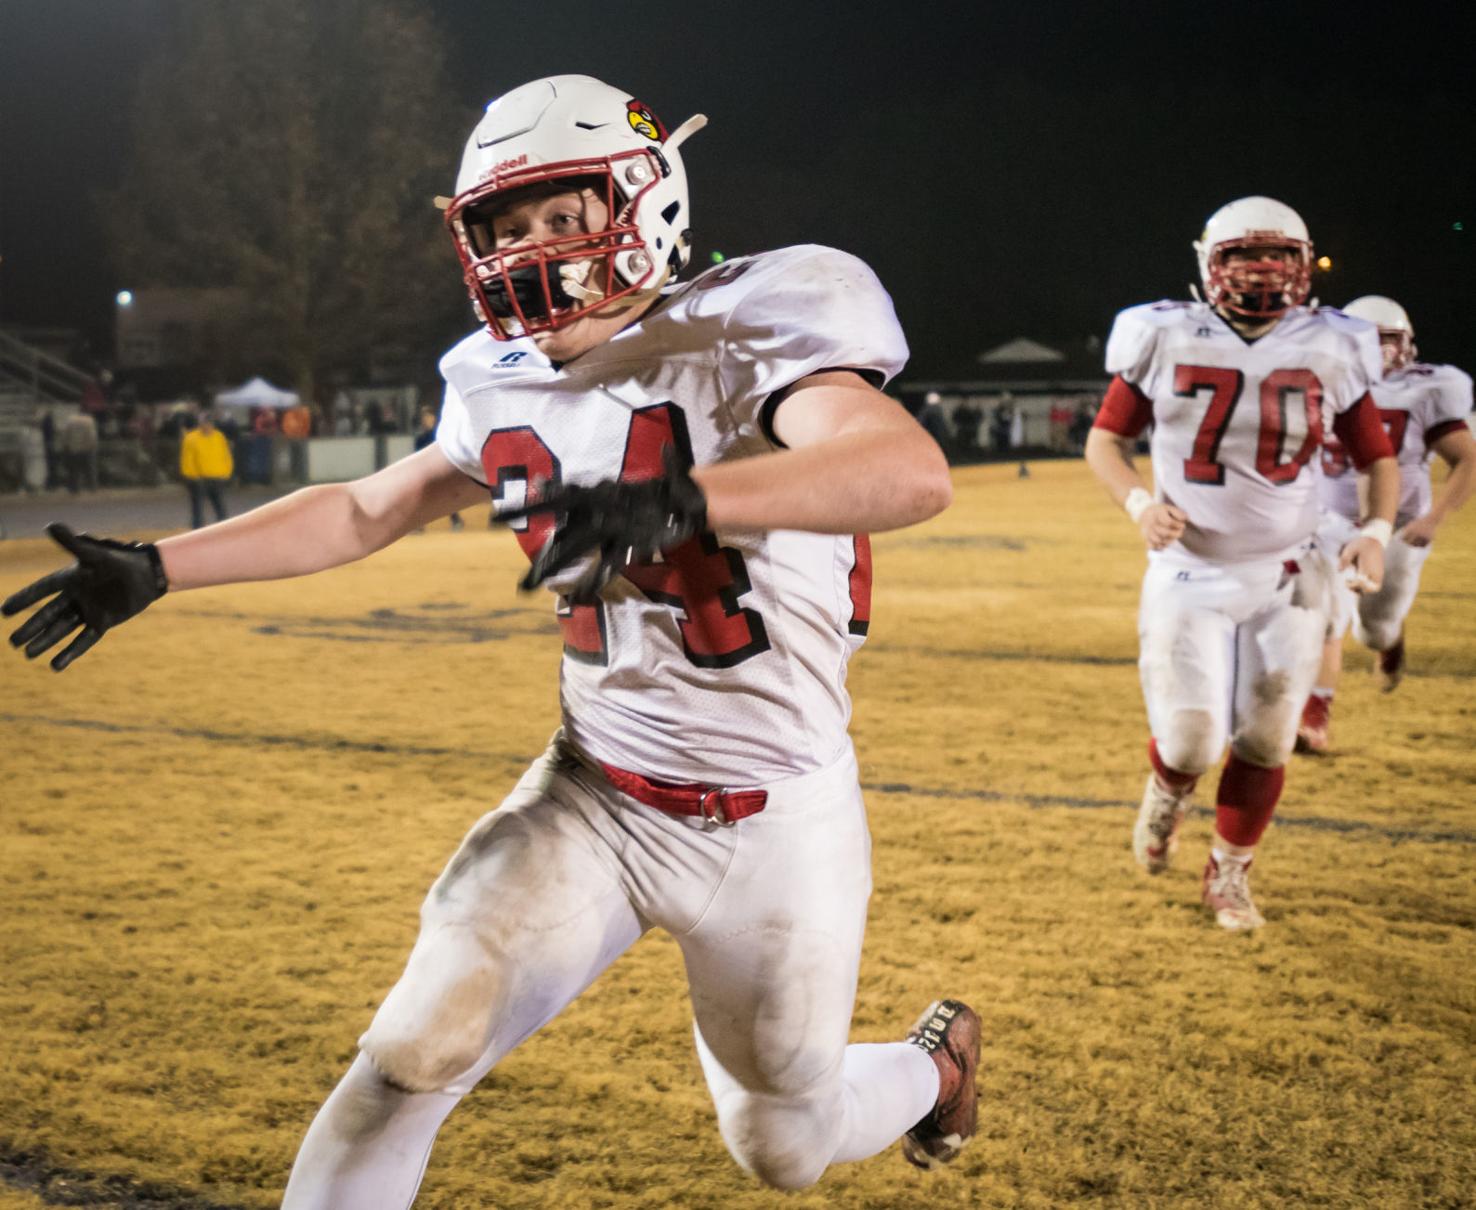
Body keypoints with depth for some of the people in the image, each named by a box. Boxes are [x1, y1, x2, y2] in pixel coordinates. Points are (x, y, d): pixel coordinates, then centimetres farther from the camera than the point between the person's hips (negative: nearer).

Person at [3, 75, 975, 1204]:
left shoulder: (742, 340, -19)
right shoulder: (508, 393, 1)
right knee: (411, 1055, -10)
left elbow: (914, 473, -37)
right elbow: (361, 512, 15)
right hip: (590, 800, 4)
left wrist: (682, 498, -52)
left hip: (771, 821, -4)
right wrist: (154, 568, 9)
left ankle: (937, 1057, 47)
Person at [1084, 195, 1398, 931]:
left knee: (1264, 742, 6)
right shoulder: (1167, 340, -6)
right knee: (1190, 741, -7)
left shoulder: (1328, 351, -1)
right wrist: (1139, 502, -15)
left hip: (1285, 579, 2)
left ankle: (1229, 876, 31)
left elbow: (1377, 457, 9)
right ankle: (1167, 791, 33)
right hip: (1190, 575, -2)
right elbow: (1105, 439, 3)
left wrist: (1376, 528, -9)